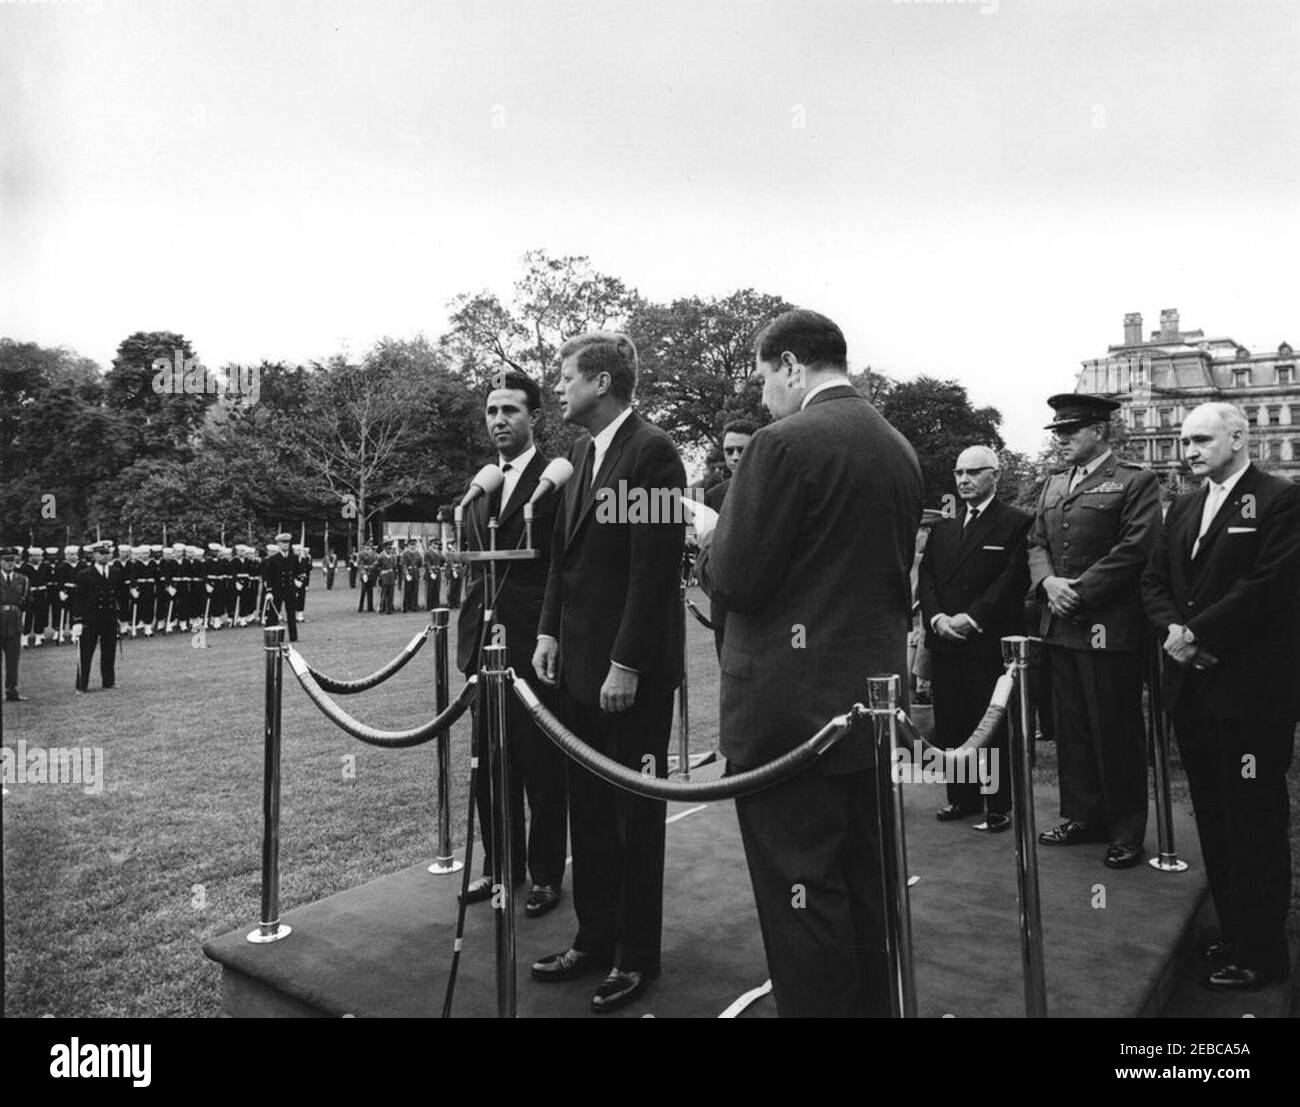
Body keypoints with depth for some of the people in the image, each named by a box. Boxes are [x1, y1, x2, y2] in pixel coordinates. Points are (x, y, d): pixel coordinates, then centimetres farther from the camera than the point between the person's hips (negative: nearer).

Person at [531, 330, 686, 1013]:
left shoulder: (652, 451, -13)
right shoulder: (583, 451, 13)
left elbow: (655, 567, -18)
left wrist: (627, 664, -19)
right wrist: (549, 632, 10)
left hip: (631, 671, -8)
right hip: (578, 663, 8)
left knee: (635, 816, 7)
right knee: (588, 810, 16)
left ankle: (637, 956, 23)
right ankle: (595, 937, 31)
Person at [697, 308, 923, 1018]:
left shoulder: (784, 444, -14)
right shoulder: (899, 449, 10)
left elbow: (734, 581, -16)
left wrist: (711, 546, 5)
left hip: (791, 709, -8)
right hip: (874, 694, 9)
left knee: (800, 895, 3)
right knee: (866, 886, 20)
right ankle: (873, 1002, 34)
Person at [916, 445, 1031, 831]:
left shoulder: (1017, 523, -1)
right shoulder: (942, 527, 17)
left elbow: (1014, 579, -10)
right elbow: (925, 578, 11)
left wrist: (972, 618, -15)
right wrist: (936, 617, -6)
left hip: (991, 642, -5)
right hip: (944, 640, 5)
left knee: (993, 727, 0)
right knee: (950, 726, 9)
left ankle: (999, 806, 12)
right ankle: (962, 797, 22)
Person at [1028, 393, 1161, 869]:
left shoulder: (1136, 481, -5)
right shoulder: (1052, 484, 16)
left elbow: (1135, 549, -14)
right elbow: (1036, 542, 15)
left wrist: (1080, 591, -16)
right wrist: (1048, 581, -5)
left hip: (1110, 627, -7)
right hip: (1060, 626, 7)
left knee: (1117, 733, 2)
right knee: (1071, 729, 14)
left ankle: (1127, 831, 15)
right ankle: (1083, 816, 27)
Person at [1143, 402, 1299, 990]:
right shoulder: (1182, 508, 15)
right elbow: (1154, 581, 12)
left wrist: (1197, 633, -15)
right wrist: (1172, 630, -5)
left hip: (1251, 692, -7)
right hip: (1191, 685, 7)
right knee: (1213, 820, 15)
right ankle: (1234, 932, 28)